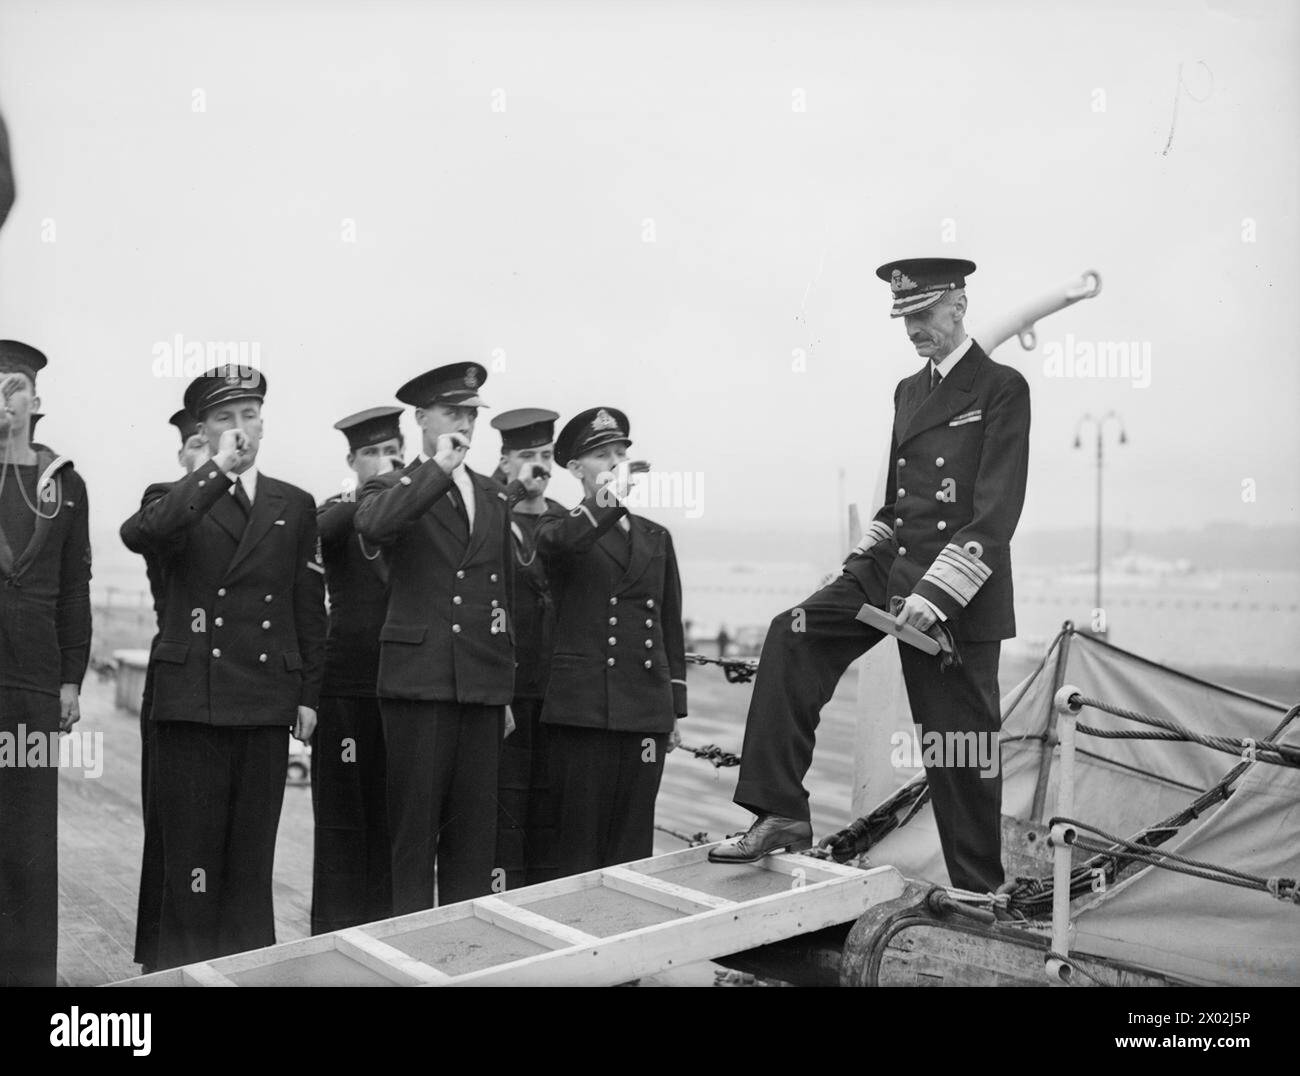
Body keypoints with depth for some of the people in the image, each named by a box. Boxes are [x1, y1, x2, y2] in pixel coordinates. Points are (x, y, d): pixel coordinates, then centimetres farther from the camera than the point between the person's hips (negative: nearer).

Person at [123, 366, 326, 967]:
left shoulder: (295, 506, 12)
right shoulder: (175, 499, 6)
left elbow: (310, 609, 12)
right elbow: (152, 531, -21)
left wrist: (308, 694, 8)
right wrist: (221, 468, -23)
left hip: (267, 703, 2)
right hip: (192, 701, -2)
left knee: (253, 855, 7)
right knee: (191, 854, 0)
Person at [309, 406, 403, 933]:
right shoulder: (339, 512, 5)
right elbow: (316, 531, -21)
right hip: (346, 685, -2)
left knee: (390, 816, 8)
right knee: (342, 813, 1)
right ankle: (336, 933, 9)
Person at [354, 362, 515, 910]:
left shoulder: (493, 496, 17)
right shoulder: (393, 488, 1)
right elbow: (372, 524, -25)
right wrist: (438, 468, -21)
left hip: (483, 684, 5)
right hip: (419, 680, -4)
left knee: (474, 829, 8)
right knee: (415, 828, 0)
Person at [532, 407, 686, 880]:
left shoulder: (656, 538, 18)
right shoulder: (561, 528, 5)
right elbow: (558, 541, -23)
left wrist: (676, 710, 15)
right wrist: (611, 498, -35)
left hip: (646, 715, 4)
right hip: (581, 710, -4)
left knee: (632, 849, 6)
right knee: (575, 848, -2)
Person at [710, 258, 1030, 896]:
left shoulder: (1002, 389, -5)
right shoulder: (908, 391, 17)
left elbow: (998, 510, -14)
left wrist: (936, 593, -22)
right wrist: (864, 556, 8)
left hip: (960, 594, -6)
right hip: (890, 568, 6)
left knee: (963, 745, 1)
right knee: (793, 635, -16)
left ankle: (978, 894, 17)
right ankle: (779, 814, -16)